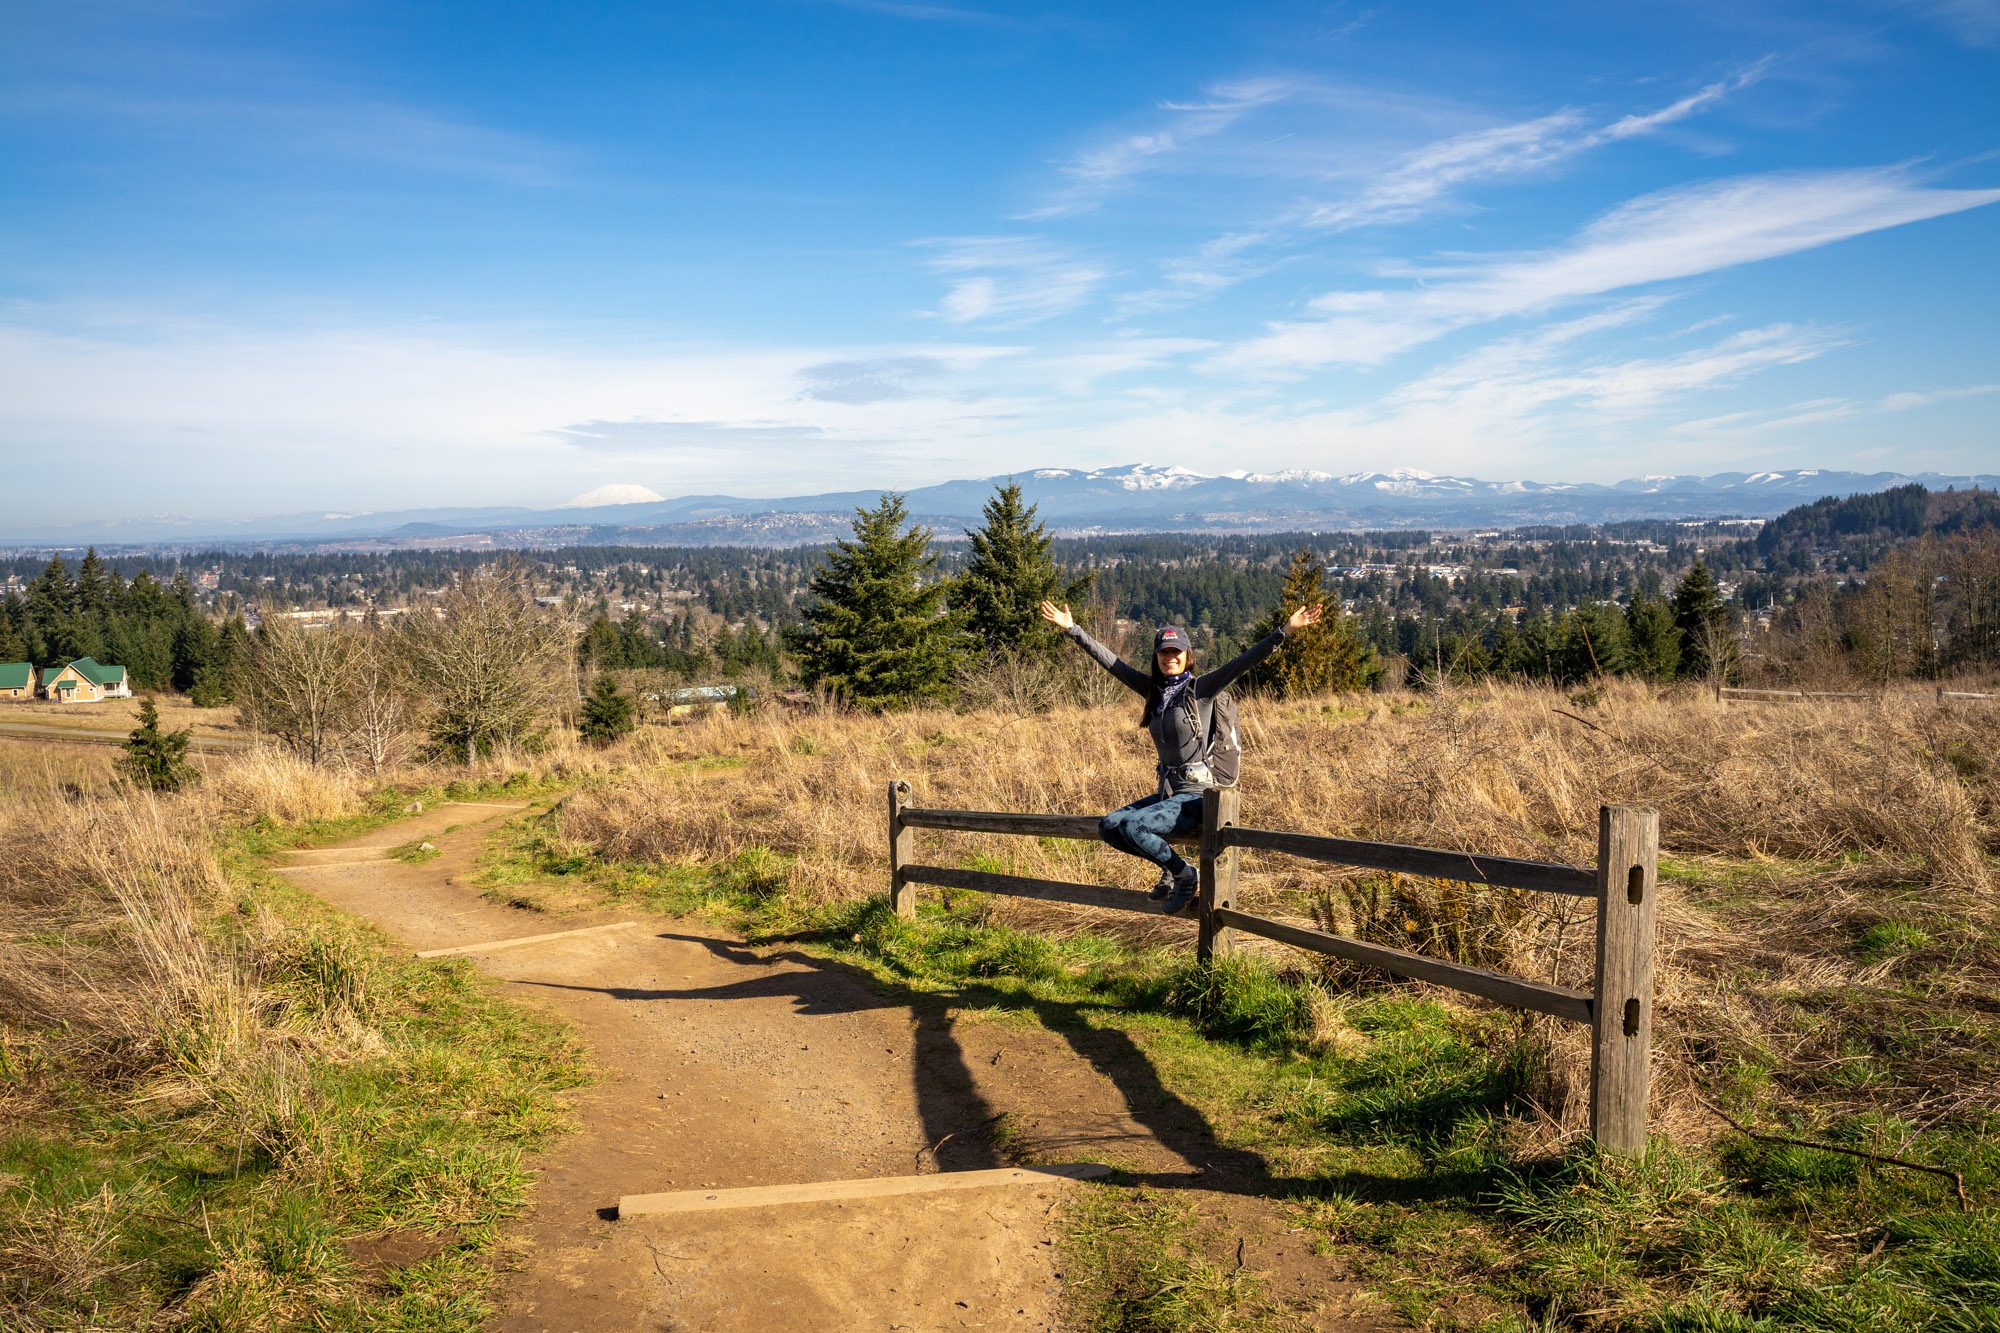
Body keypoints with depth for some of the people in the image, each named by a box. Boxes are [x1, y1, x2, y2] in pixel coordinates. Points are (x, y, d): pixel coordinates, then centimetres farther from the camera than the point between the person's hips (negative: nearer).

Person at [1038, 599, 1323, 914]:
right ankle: (1171, 868, 10)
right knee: (1108, 826, -5)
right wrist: (1071, 628, 10)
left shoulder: (1201, 688, -7)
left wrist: (1285, 630, -27)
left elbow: (1244, 660, -17)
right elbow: (1109, 660, 11)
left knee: (1132, 826, -25)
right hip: (1167, 791, 7)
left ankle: (1185, 875, -2)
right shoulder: (1153, 689, 9)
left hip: (1196, 794, -7)